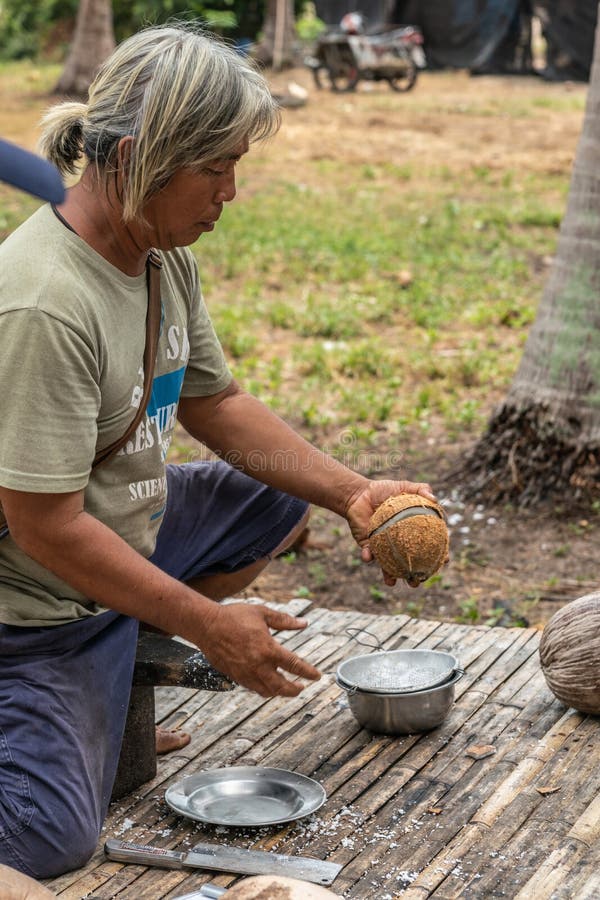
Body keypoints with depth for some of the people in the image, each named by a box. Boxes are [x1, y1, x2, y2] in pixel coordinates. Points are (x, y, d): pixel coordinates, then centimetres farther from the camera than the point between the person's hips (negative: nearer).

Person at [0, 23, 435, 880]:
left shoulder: (165, 251, -2)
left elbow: (216, 405, 9)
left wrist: (352, 492, -1)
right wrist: (207, 625, -21)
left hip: (134, 529, 9)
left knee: (281, 499, 15)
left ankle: (125, 657, 13)